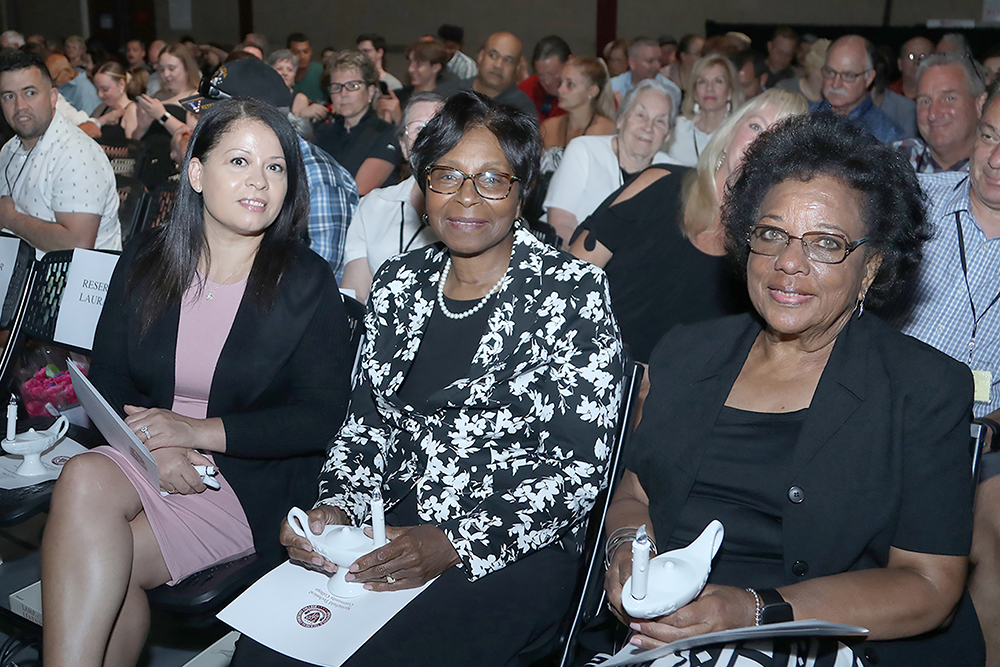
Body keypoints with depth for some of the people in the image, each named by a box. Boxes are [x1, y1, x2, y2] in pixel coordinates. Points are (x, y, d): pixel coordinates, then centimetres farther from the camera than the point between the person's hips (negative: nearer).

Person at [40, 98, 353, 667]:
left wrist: (197, 431, -17)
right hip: (148, 463, 4)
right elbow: (105, 383, 7)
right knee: (84, 480, -28)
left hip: (254, 482, -3)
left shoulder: (308, 283, -4)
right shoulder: (143, 266, 7)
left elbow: (324, 417, -9)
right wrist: (153, 445, -14)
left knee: (107, 565, -24)